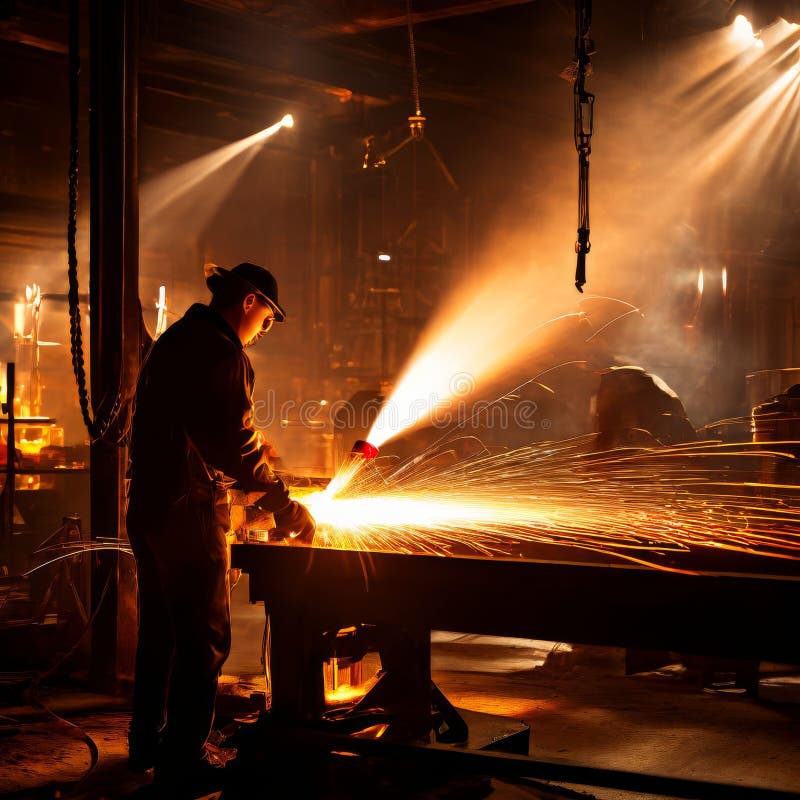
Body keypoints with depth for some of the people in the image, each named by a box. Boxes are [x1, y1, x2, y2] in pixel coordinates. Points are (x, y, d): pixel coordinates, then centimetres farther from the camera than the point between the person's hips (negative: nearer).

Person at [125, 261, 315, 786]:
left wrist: (251, 451, 27)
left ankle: (148, 744, 29)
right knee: (203, 638, -1)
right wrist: (285, 506, -10)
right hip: (189, 511, -10)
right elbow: (237, 445, -18)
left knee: (160, 630, 19)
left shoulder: (172, 340, 16)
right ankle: (184, 758, 4)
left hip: (148, 506, 10)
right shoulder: (224, 354, -14)